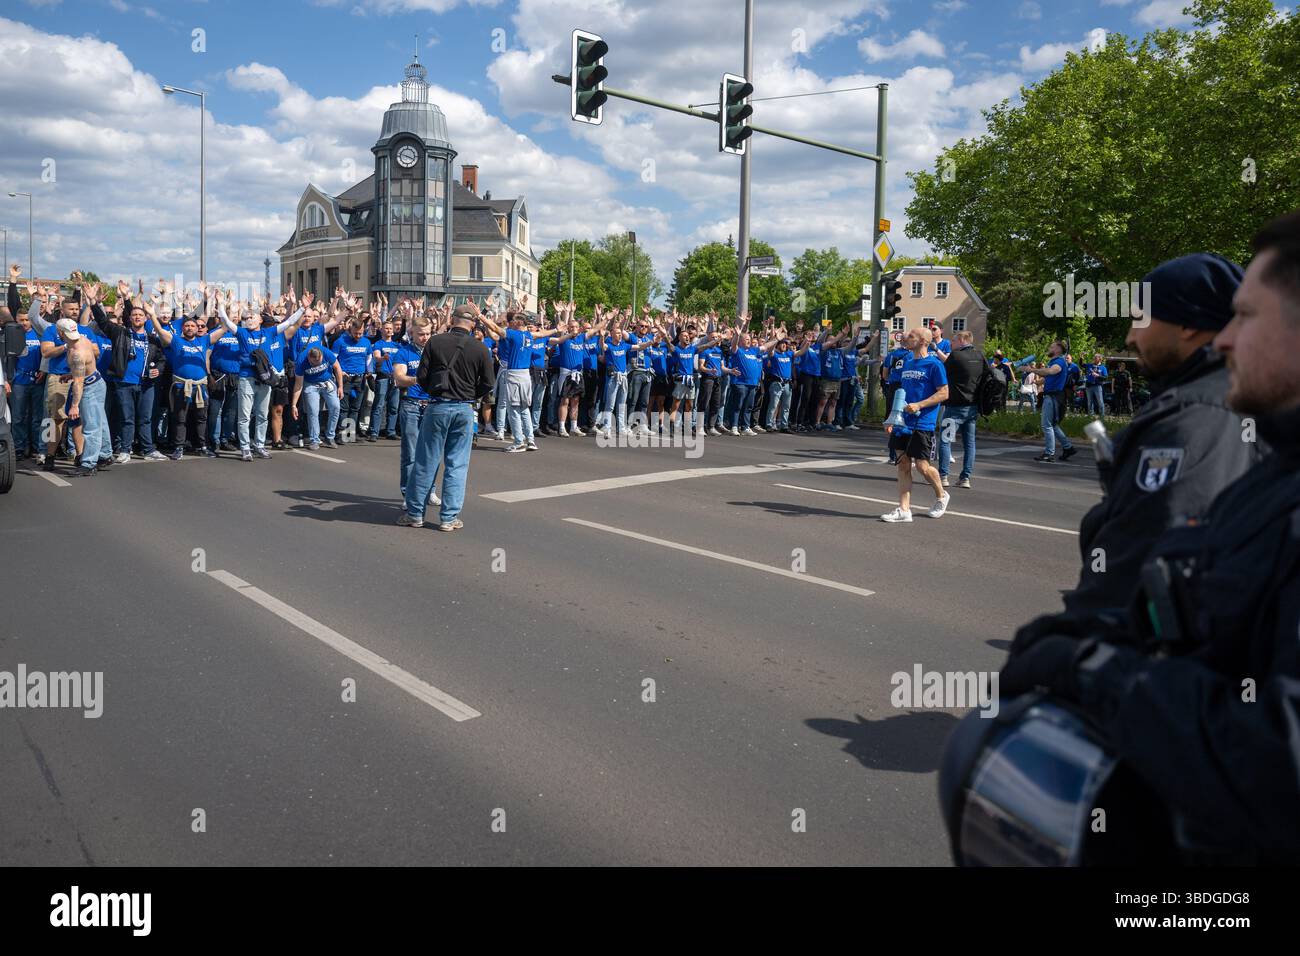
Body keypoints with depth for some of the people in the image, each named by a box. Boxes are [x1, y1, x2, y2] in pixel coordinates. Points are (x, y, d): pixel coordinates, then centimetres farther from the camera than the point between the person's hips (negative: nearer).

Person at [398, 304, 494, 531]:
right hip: (465, 410, 0)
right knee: (457, 465, 7)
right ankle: (449, 517, 9)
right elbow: (487, 384, 1)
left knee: (425, 462, 9)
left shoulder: (435, 342, -4)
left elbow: (422, 375, -2)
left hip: (438, 407, 0)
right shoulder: (480, 348, -2)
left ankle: (415, 513, 17)